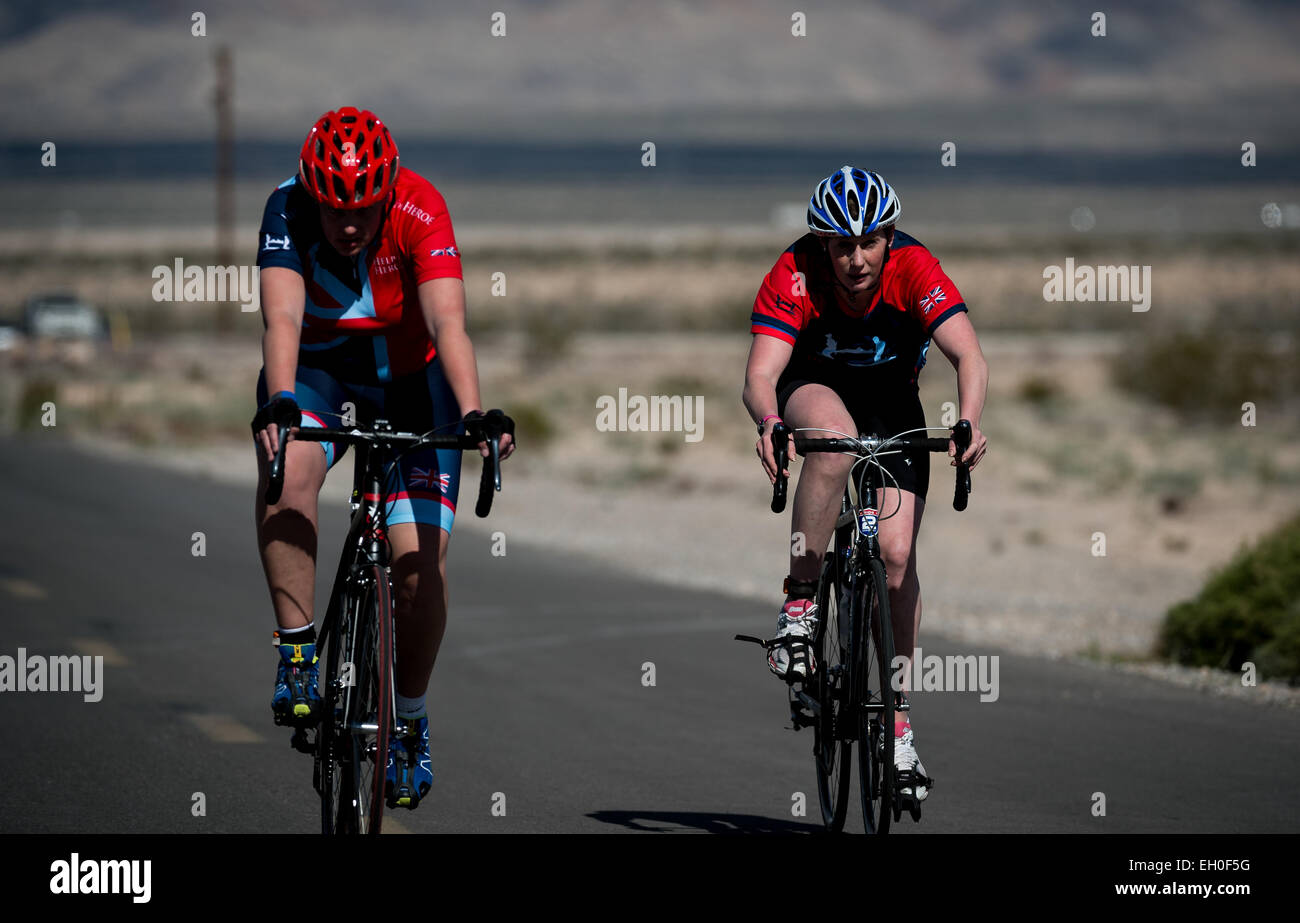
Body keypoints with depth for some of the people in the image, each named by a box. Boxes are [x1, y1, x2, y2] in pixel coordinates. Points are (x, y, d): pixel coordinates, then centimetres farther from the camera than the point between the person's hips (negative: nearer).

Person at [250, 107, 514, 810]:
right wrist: (279, 403, -54)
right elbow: (283, 316, -36)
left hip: (409, 381, 0)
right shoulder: (287, 210, -25)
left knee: (421, 560, -11)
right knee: (286, 467, -34)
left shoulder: (420, 210, -27)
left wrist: (473, 416, -51)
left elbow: (447, 322, -37)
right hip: (318, 375, 0)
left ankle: (410, 719, 13)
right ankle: (297, 652, -21)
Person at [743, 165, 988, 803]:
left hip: (891, 398, 1)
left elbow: (968, 355, -37)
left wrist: (969, 420, -56)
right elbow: (760, 376, -35)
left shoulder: (913, 269, -27)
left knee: (896, 556, -12)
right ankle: (798, 605, -25)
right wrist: (769, 424, -57)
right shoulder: (795, 275, -28)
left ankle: (896, 721, 2)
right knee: (837, 440, -39)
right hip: (814, 387, -1)